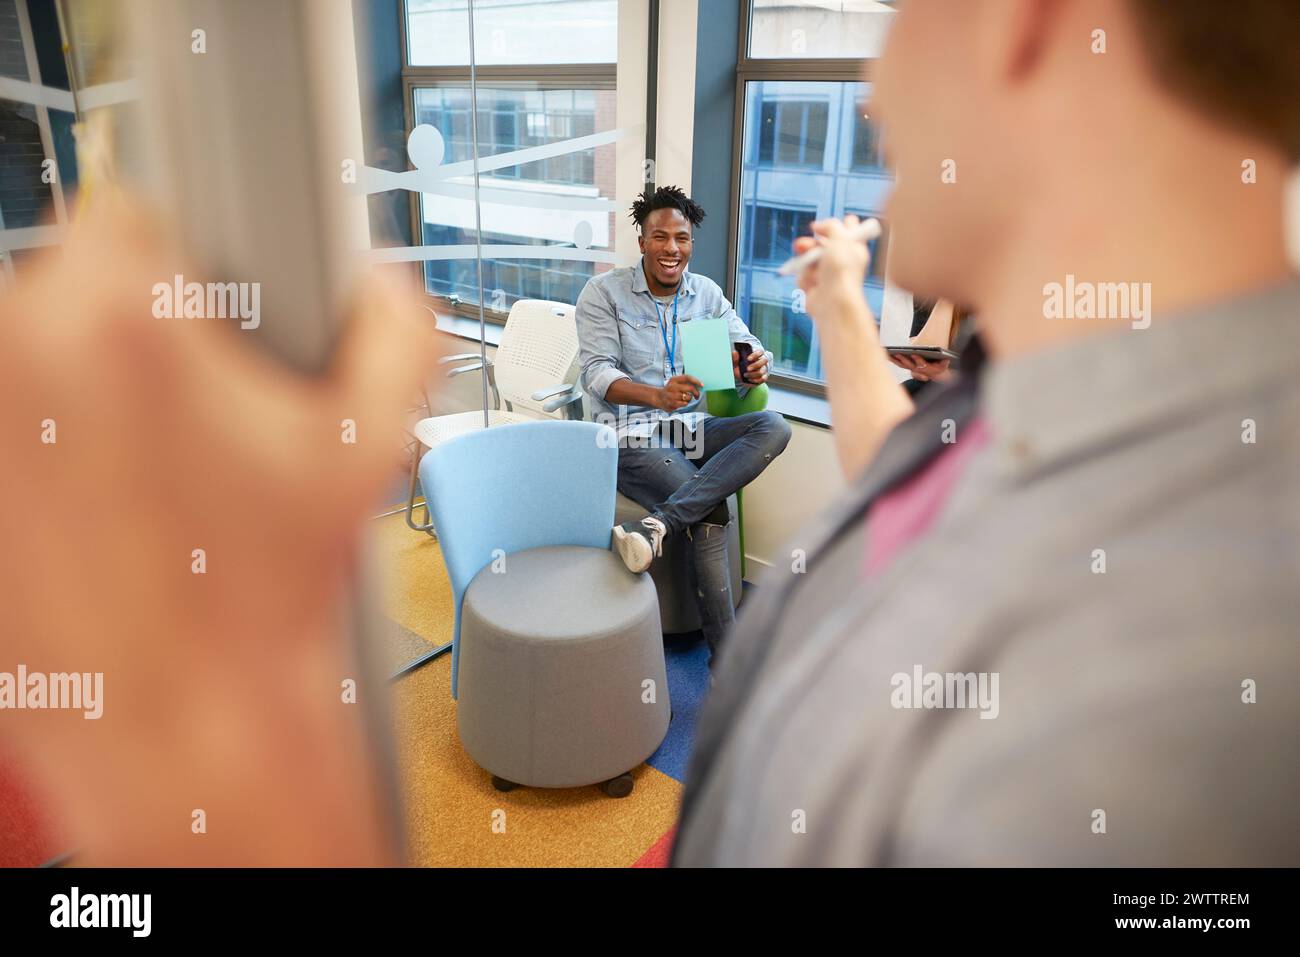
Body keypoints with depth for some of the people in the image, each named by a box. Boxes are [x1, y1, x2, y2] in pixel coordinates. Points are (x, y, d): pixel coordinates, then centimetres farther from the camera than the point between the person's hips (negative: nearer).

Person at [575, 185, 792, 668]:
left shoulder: (707, 293, 11)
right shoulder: (604, 292, -2)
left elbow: (745, 347, 4)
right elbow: (598, 374, -12)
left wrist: (755, 366, -24)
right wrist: (657, 396, -32)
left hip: (692, 428, 5)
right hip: (631, 435, -5)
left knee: (773, 427, -24)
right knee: (712, 511, -26)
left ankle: (658, 525, -35)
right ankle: (726, 661, -18)